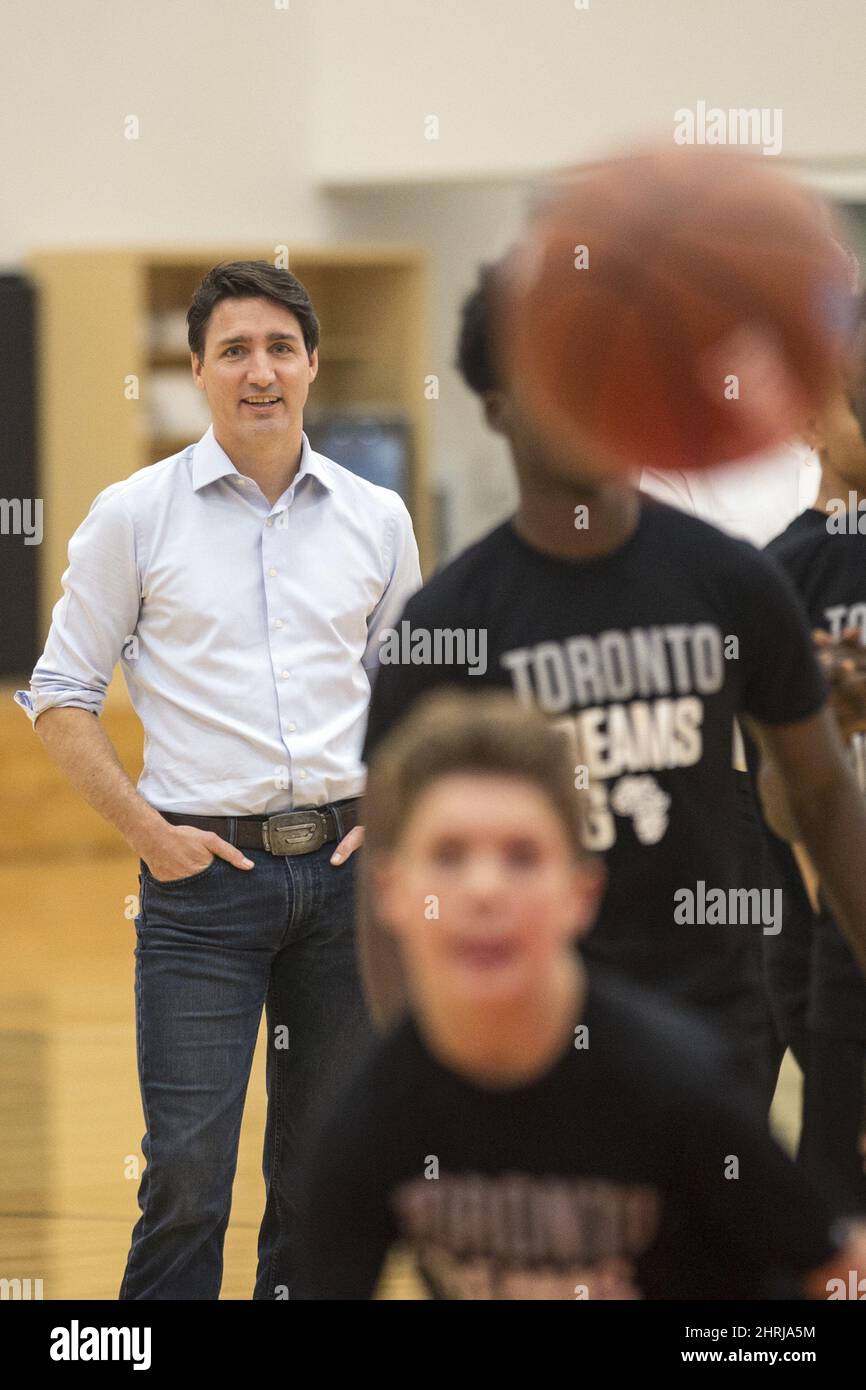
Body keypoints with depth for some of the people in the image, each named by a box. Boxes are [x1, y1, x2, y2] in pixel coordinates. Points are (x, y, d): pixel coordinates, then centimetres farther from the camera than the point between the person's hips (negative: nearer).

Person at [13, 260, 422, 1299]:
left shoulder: (375, 518, 9)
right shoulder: (135, 515, -1)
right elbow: (60, 697, 2)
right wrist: (146, 831, -6)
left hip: (343, 864, 3)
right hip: (205, 865, -3)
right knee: (188, 1173, -8)